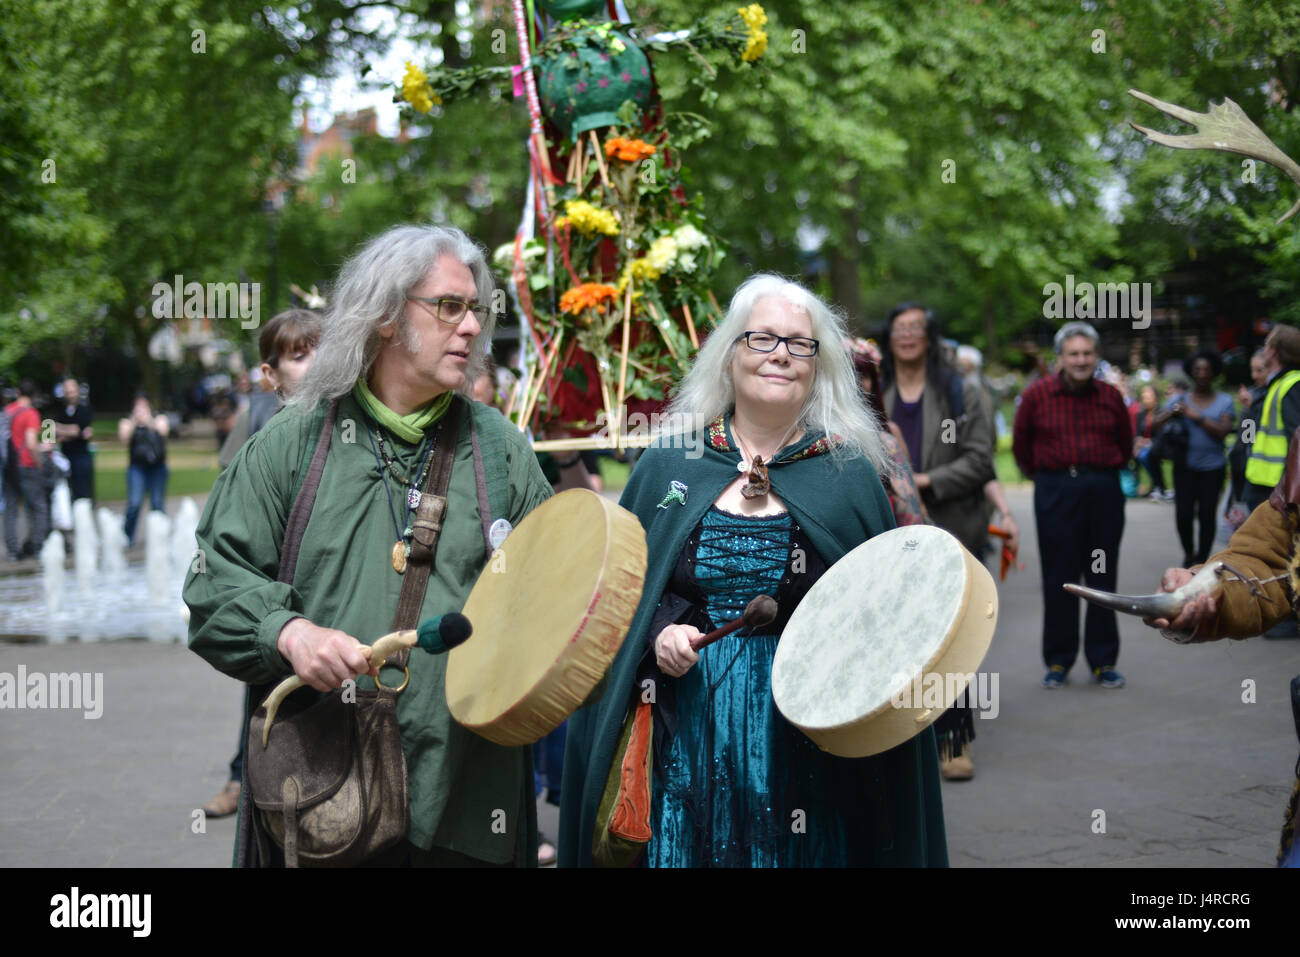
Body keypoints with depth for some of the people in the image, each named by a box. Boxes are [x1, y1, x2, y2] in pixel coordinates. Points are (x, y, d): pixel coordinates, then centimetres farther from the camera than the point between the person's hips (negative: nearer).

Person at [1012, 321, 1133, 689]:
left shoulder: (1110, 396, 4)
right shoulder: (1037, 395, -3)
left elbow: (1125, 444, 18)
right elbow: (1021, 445, 8)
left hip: (1103, 491, 2)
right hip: (1056, 491, -2)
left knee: (1103, 578, 5)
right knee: (1058, 579, 2)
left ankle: (1103, 661, 14)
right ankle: (1058, 662, 11)